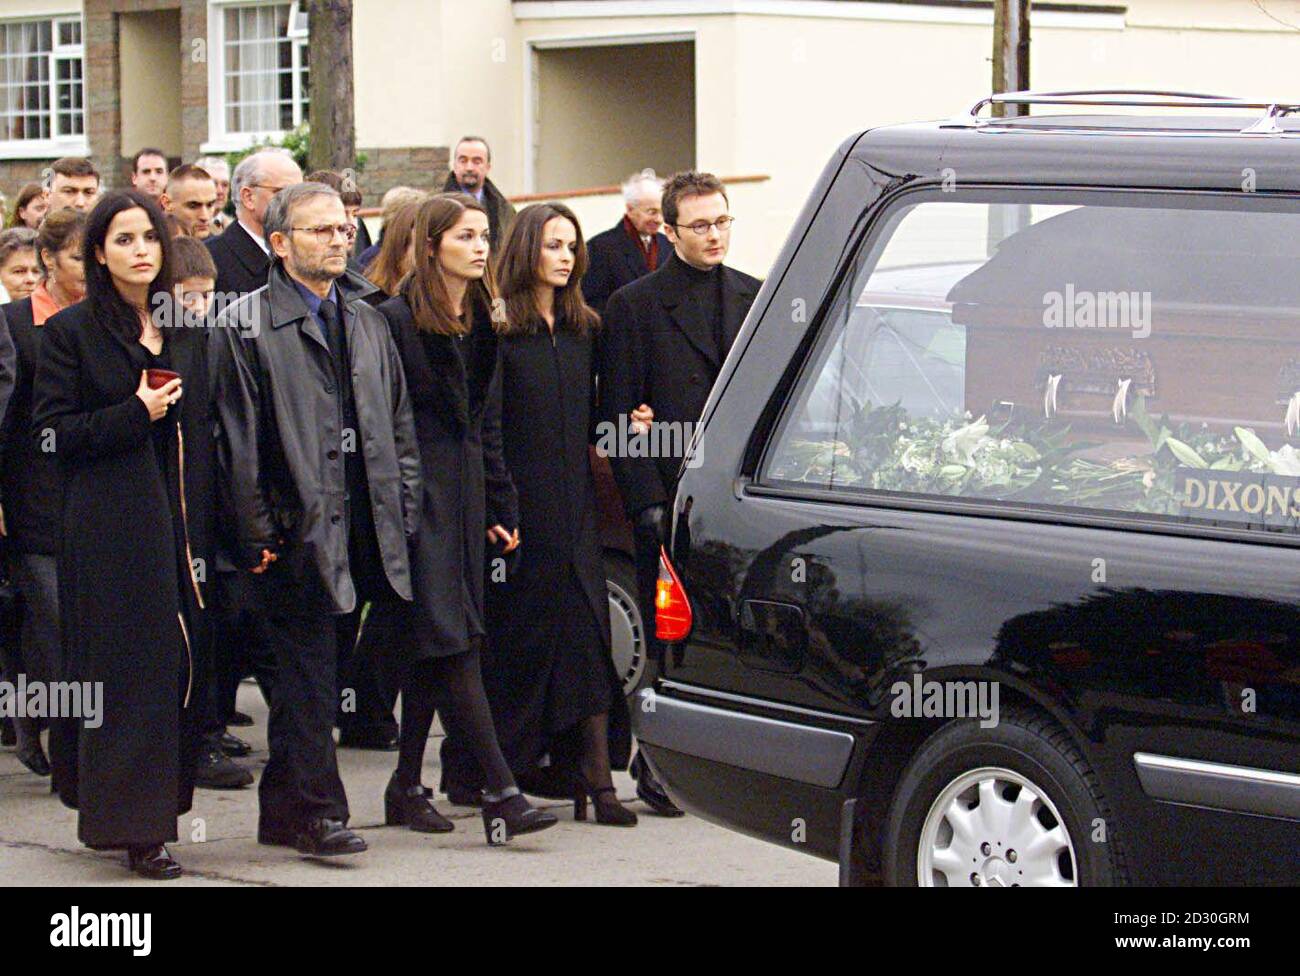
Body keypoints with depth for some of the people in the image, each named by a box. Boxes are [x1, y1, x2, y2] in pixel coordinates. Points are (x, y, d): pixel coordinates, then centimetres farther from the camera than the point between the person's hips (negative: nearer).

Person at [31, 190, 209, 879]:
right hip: (110, 526, -5)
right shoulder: (72, 330, -3)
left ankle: (156, 805, 14)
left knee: (176, 664, 4)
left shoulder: (184, 331, 12)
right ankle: (131, 824, -1)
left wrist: (203, 526, 9)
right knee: (127, 670, -5)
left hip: (179, 521, 5)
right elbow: (52, 430, -7)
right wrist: (134, 414, -16)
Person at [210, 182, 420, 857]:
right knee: (308, 679, -5)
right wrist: (256, 534, -12)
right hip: (298, 529, -6)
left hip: (363, 530, 6)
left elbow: (397, 423, 19)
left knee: (321, 673, 10)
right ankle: (317, 811, -1)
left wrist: (402, 513, 10)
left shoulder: (365, 320, 16)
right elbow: (237, 439, -8)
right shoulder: (245, 327, -4)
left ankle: (285, 809, 18)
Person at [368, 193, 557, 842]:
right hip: (416, 493, -8)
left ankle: (407, 787, 18)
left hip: (463, 494, 8)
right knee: (451, 644, -11)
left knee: (431, 651, 10)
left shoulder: (481, 324, 14)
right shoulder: (396, 320, -9)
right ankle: (501, 794, -17)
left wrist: (500, 508, 15)